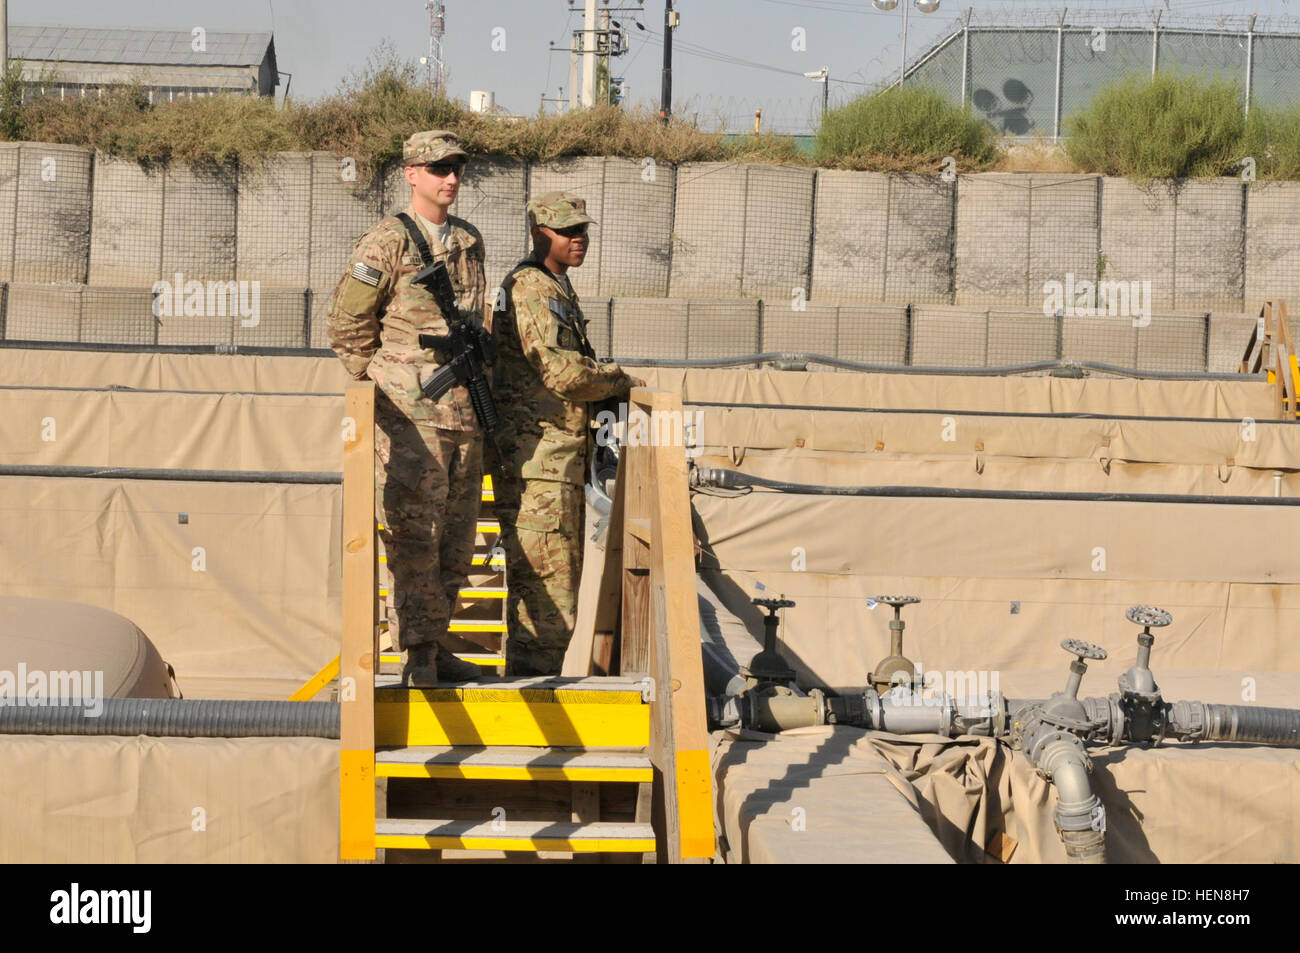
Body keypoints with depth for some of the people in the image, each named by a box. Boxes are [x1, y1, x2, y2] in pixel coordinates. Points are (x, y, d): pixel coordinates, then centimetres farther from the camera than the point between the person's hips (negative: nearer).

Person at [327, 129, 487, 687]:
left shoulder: (470, 241, 14)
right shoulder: (386, 243, -7)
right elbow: (347, 323, -4)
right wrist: (378, 385, -1)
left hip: (465, 410, 7)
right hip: (411, 412, -7)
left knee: (456, 538, 9)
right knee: (413, 533, -6)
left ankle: (435, 645, 17)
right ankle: (418, 654, -3)